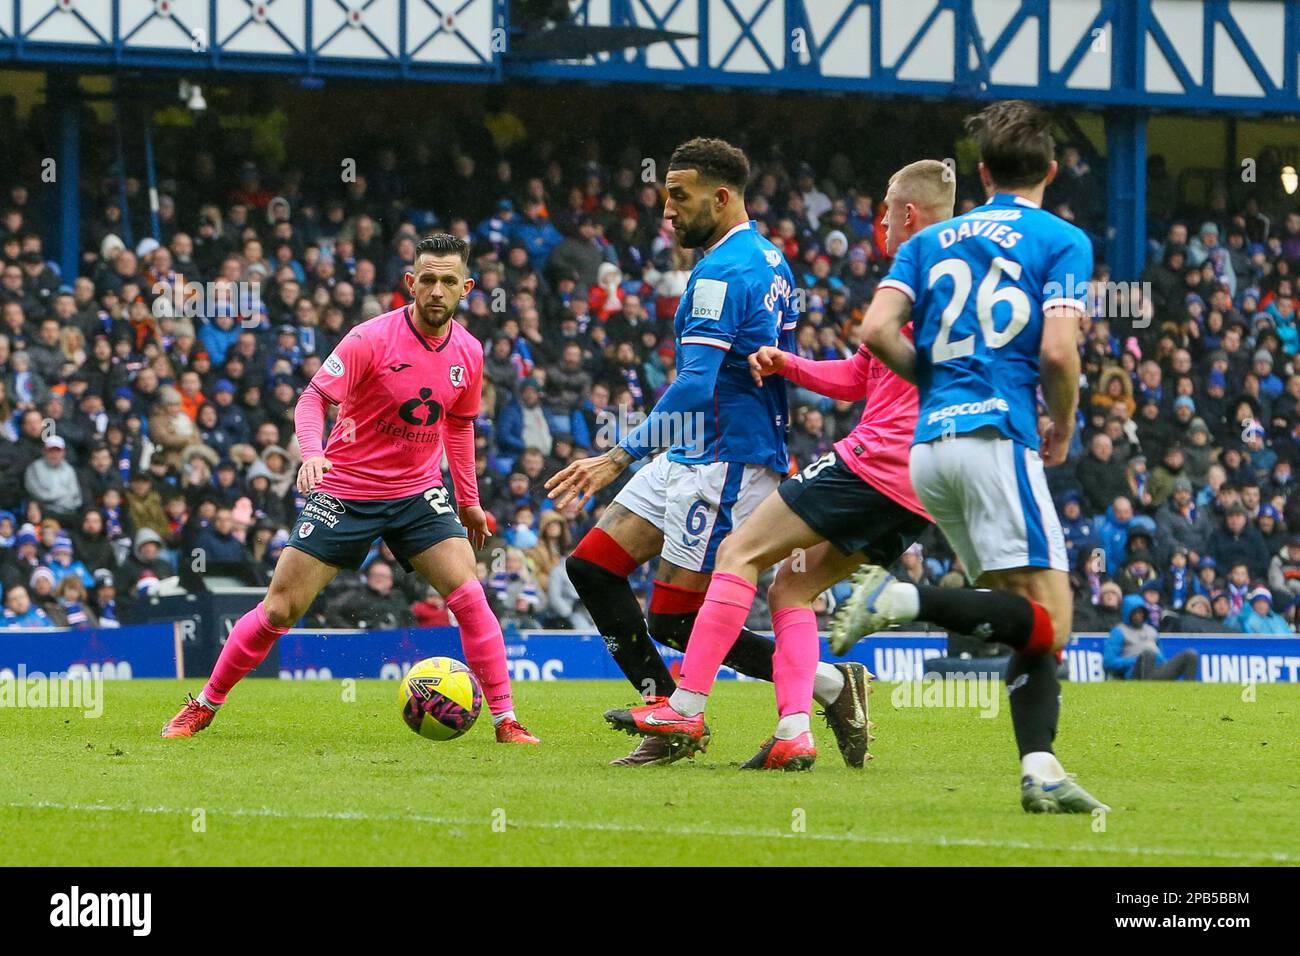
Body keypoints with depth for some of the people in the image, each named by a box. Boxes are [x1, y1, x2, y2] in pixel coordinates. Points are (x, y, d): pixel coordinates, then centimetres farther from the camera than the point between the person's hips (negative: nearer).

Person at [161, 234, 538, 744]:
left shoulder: (468, 352, 0)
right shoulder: (371, 339, -16)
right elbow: (313, 397, -16)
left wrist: (469, 500, 20)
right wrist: (311, 452, -34)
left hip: (418, 492, 3)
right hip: (344, 488, -3)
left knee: (469, 596, -15)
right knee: (280, 609, -4)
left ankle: (505, 721, -7)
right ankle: (203, 706, 12)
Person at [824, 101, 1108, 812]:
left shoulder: (930, 241, 17)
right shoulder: (1062, 241, 3)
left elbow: (877, 331, 5)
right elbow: (1058, 351, -9)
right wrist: (1062, 428, 8)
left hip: (930, 446, 7)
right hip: (999, 436, -7)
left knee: (1034, 623, 8)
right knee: (1046, 620, -12)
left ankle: (1041, 772, -7)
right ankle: (902, 601, -27)